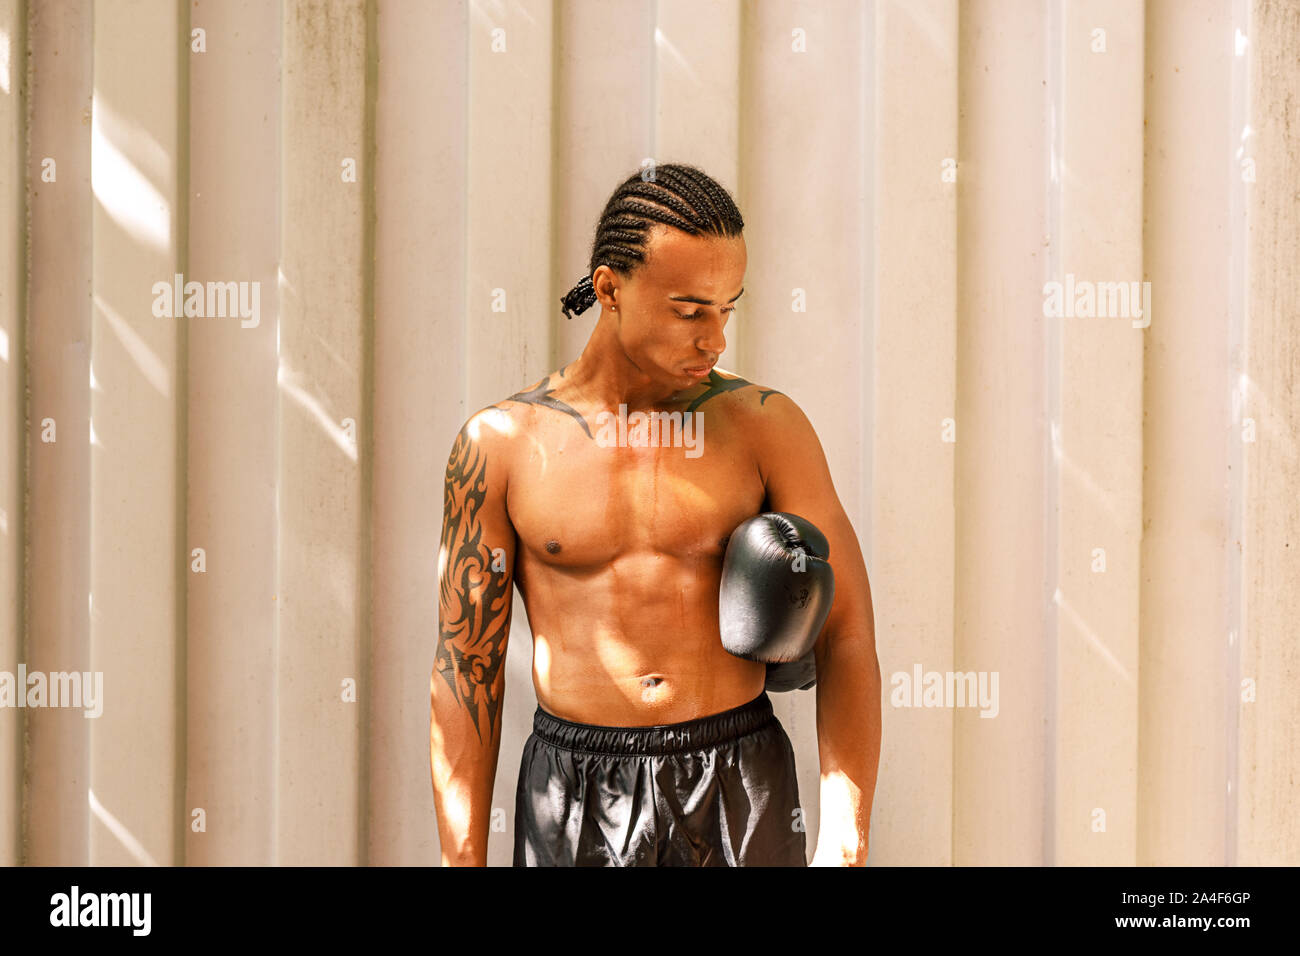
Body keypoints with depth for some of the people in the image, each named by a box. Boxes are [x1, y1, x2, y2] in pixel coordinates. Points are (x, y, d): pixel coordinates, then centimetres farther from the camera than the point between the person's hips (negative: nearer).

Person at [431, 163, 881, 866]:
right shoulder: (500, 444, -2)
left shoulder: (765, 425, -2)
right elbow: (465, 668, 1)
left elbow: (846, 638, -3)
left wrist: (845, 845, -12)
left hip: (741, 795, 0)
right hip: (575, 798, 0)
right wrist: (461, 861, -2)